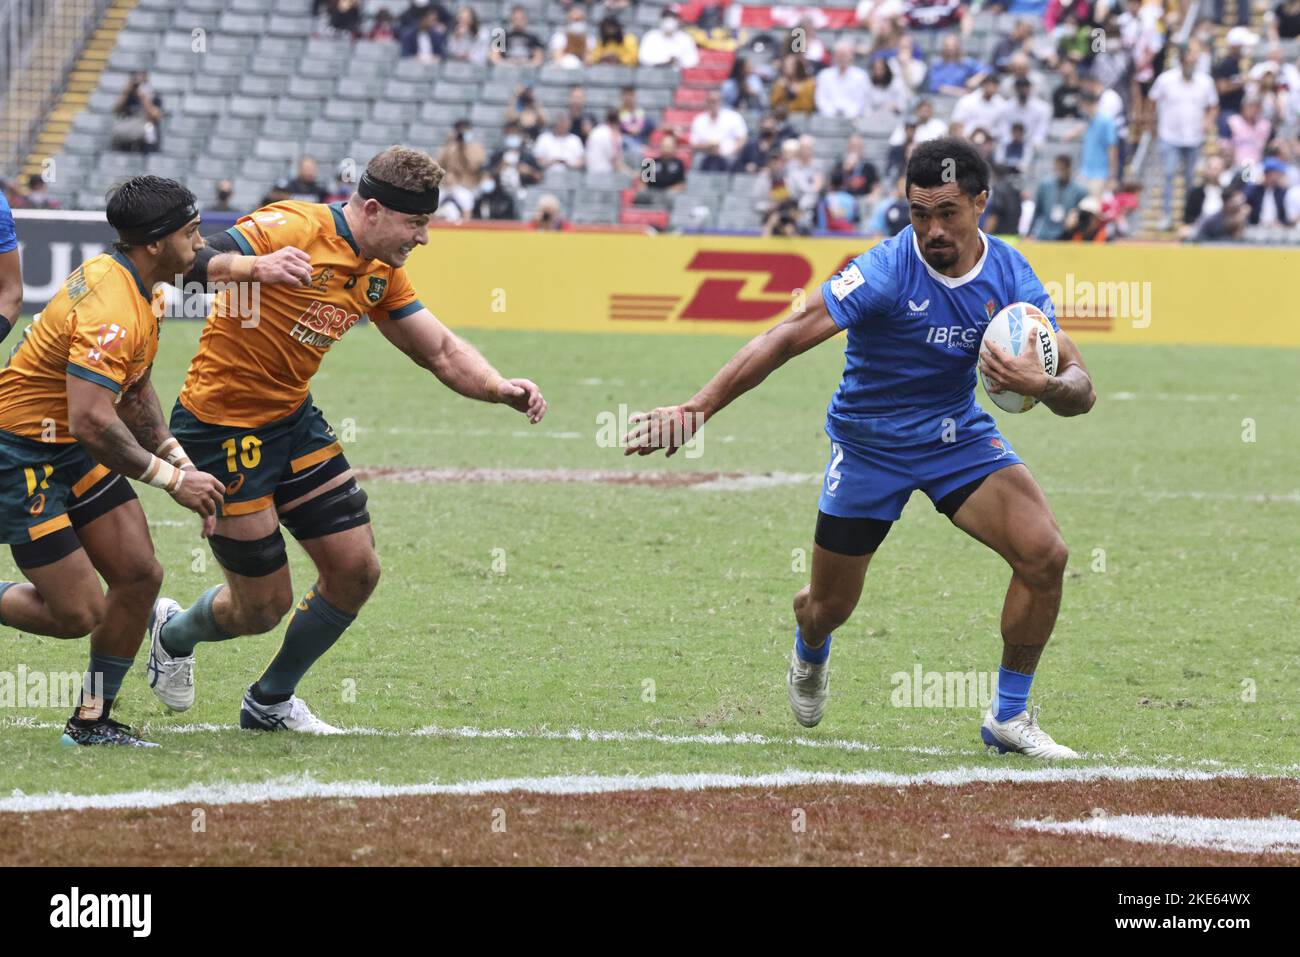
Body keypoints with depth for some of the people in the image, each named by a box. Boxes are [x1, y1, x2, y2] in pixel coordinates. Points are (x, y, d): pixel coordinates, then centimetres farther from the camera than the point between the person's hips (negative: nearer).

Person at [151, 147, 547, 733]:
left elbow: (440, 351, 9)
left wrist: (501, 388, -10)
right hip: (222, 426, -8)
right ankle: (174, 633, 35)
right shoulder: (293, 230, -22)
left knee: (356, 571, 3)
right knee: (264, 607, -1)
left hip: (293, 420, 8)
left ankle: (271, 701, 24)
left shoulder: (380, 274, 4)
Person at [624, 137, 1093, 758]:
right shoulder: (888, 270, -27)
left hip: (957, 434, 3)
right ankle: (809, 654, 50)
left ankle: (1009, 716, 1)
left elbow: (1080, 389, -14)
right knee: (829, 608, 8)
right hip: (868, 444, -2)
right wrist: (696, 409, -37)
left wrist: (1044, 385, -39)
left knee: (1044, 555, -18)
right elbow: (787, 338, -29)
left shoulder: (1010, 276, -14)